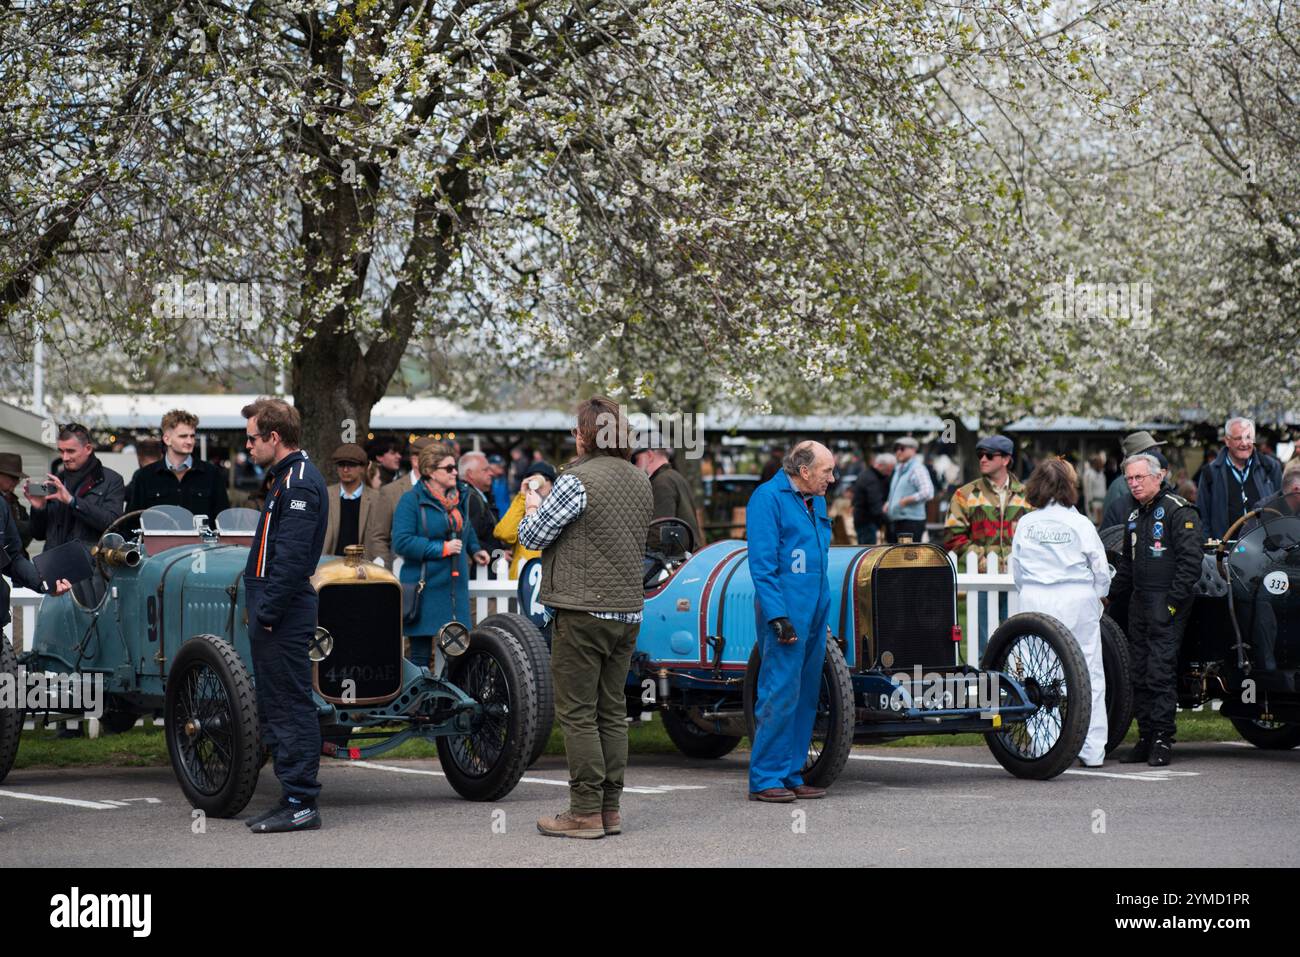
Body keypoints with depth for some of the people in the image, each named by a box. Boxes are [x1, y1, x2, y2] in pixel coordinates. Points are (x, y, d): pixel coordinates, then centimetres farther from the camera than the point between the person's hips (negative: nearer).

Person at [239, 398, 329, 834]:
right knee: (276, 711, 14)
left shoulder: (300, 481, -15)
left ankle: (301, 805, -5)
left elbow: (292, 557, -23)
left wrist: (269, 613, -21)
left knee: (291, 709, -7)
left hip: (284, 617, -11)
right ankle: (292, 798, 19)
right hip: (273, 614, 11)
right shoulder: (287, 477, 18)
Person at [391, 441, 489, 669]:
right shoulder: (411, 501, -8)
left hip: (455, 587, 6)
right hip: (425, 589, -6)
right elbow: (401, 542, -17)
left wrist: (474, 549, 15)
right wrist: (442, 548, -16)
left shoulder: (459, 497, 14)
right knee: (421, 654, -3)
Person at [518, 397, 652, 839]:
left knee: (578, 714, -2)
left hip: (583, 611, -7)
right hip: (628, 610, 7)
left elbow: (532, 536, -9)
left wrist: (533, 505, 13)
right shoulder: (641, 482, 10)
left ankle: (585, 813, -2)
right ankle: (611, 809, 14)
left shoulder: (576, 481, -14)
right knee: (612, 711, 12)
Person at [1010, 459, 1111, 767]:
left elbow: (1016, 570, 10)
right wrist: (1097, 595, 17)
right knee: (1088, 675, 5)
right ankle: (1092, 750, 5)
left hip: (1035, 603, 2)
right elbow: (1101, 568, 0)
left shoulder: (1025, 524, 2)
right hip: (1077, 601, -2)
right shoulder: (1080, 523, -6)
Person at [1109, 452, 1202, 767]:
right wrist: (1110, 594, 22)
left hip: (1167, 603, -8)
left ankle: (1163, 741, -8)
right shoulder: (1135, 517, 19)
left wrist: (1175, 601, -18)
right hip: (1139, 604, 8)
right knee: (1139, 674, 7)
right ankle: (1146, 738, 12)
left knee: (1160, 671, -11)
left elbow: (1190, 561, -14)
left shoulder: (1178, 511, -7)